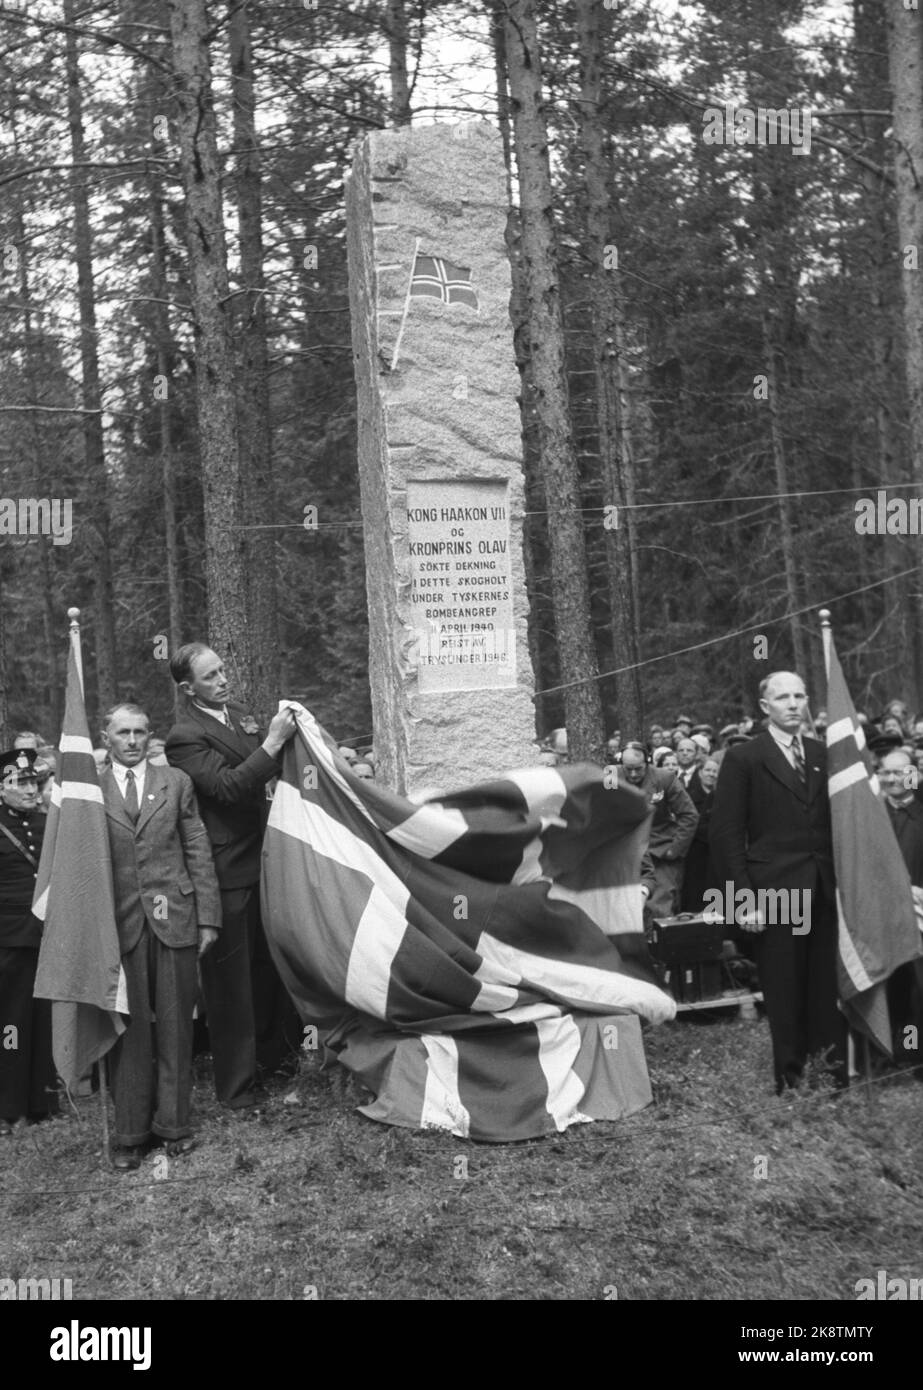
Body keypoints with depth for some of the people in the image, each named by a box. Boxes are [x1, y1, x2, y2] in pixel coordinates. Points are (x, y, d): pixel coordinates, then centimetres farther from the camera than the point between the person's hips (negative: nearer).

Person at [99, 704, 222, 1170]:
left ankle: (173, 1123, 18)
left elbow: (198, 853, 7)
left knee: (174, 1026, 6)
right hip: (119, 923, -1)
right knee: (129, 1030, 4)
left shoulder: (175, 783, 8)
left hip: (174, 920, 1)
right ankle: (129, 1132, 16)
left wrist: (208, 917, 2)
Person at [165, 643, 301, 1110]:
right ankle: (236, 1085, 14)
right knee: (230, 978, 3)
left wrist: (284, 734, 4)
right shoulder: (185, 736, -15)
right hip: (226, 872, -7)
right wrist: (272, 743, -26)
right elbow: (226, 786, -25)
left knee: (268, 963, 18)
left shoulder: (239, 715, 10)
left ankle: (271, 1055, 36)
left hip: (261, 861, 8)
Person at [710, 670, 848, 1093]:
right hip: (774, 895, -4)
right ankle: (791, 1081, 15)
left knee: (830, 990, 5)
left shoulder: (823, 755, 12)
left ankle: (837, 1072, 16)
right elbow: (726, 834, -6)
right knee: (785, 996, 4)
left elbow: (837, 822, 12)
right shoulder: (743, 758, -2)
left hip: (826, 893, 4)